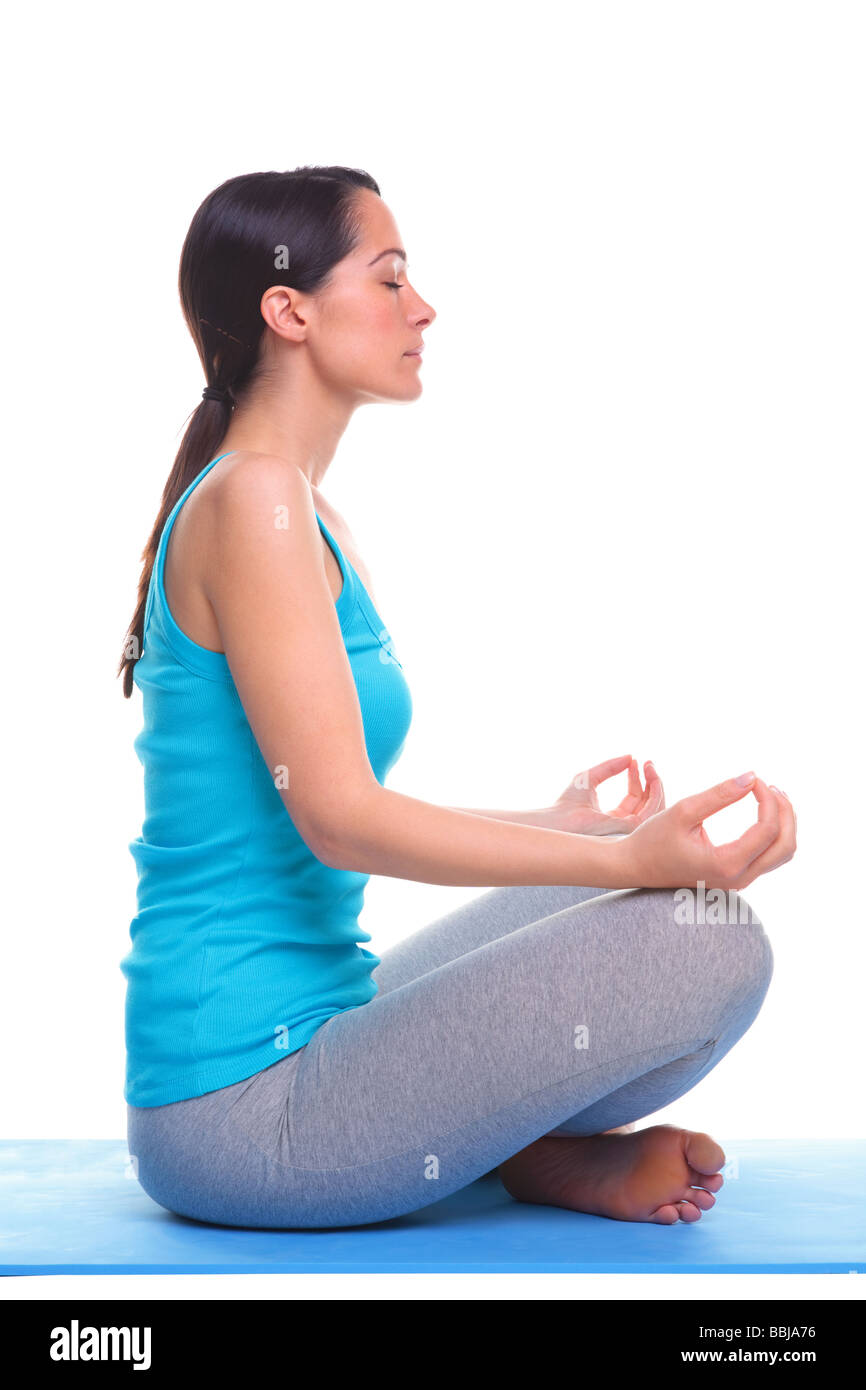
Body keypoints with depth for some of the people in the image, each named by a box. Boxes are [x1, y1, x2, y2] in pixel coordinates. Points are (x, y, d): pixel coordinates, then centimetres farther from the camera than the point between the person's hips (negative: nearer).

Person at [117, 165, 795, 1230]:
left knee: (659, 898, 20)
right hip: (241, 1108, -10)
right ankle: (552, 1164, 3)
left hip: (301, 1028, 10)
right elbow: (336, 815, -23)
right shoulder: (252, 501, -16)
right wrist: (631, 858, -27)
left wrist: (553, 824, 26)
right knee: (710, 944, -19)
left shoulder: (307, 518, 14)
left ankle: (524, 1142, 6)